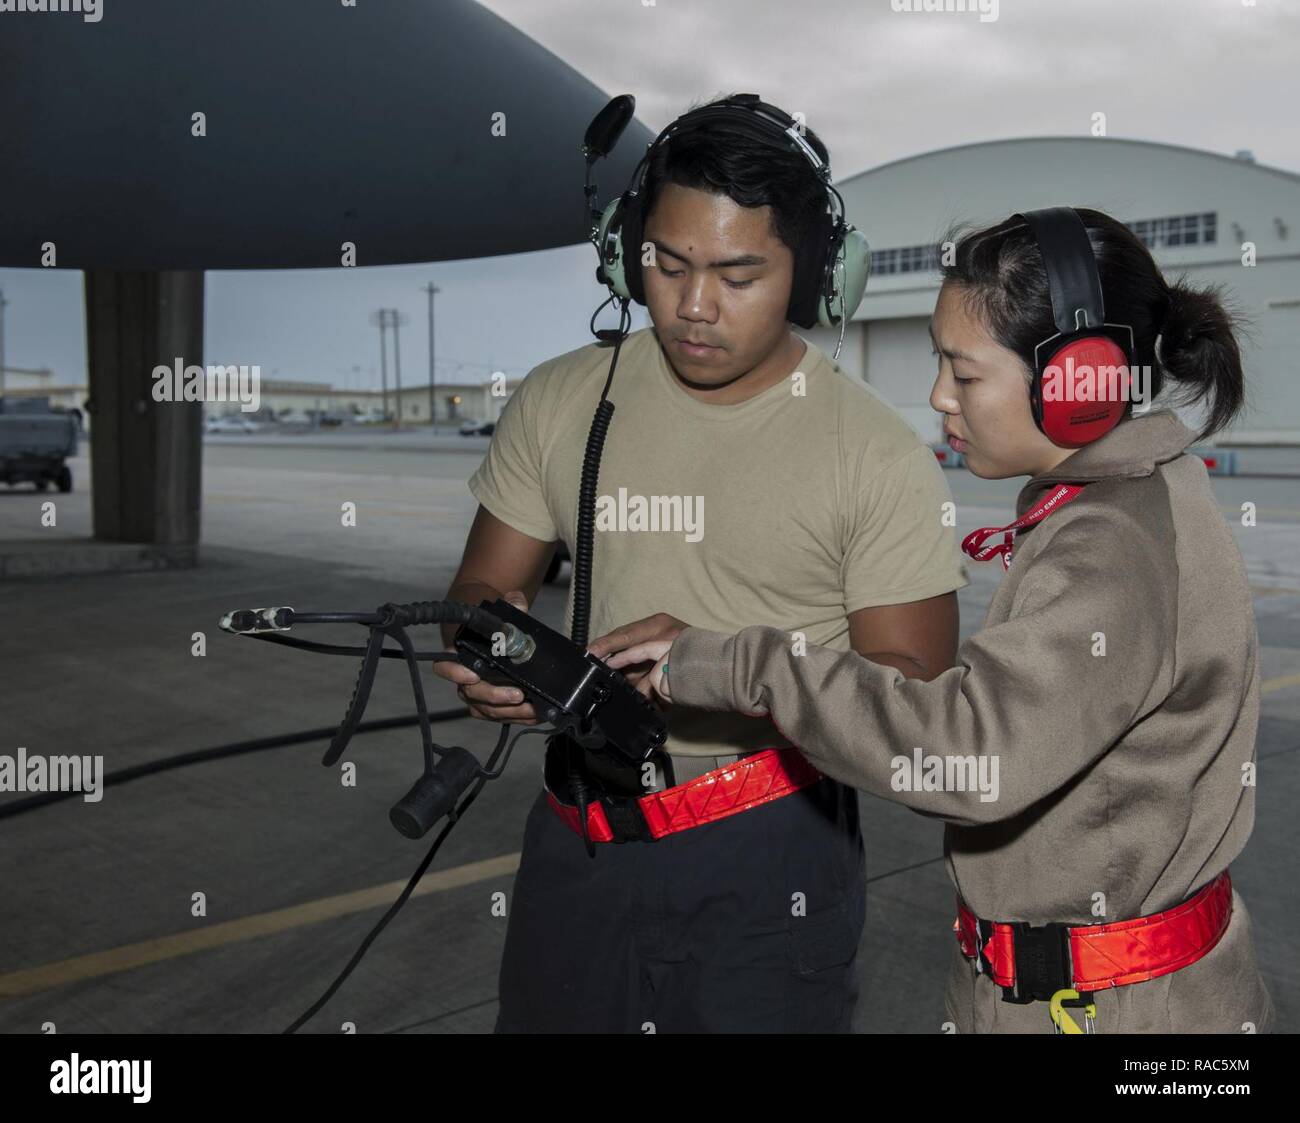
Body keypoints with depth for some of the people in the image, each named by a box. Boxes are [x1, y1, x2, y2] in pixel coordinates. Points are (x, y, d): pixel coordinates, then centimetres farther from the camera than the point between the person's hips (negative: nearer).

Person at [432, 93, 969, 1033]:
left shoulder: (881, 458, -10)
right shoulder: (559, 402, 0)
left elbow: (913, 689, -9)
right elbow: (486, 584, 7)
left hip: (768, 857, -3)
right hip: (578, 838, 3)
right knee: (543, 1012, 18)